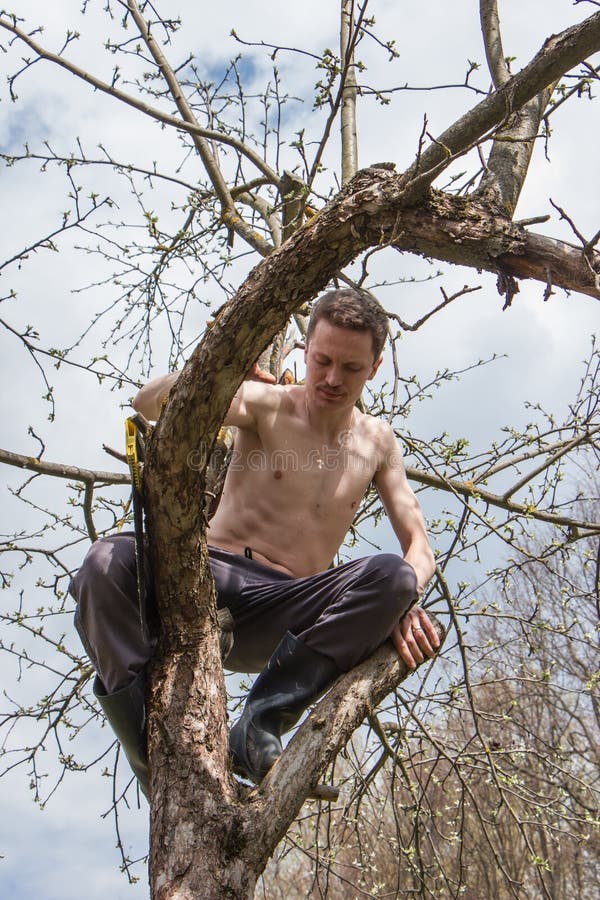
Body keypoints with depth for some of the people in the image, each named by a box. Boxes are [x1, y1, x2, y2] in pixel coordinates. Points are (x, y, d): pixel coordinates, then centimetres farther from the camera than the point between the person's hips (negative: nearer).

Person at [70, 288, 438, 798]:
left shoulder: (377, 442, 13)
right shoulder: (267, 404, 4)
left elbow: (420, 546, 10)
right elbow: (150, 404, -10)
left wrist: (403, 601, -13)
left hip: (279, 619, 2)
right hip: (208, 582, -1)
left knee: (392, 577, -26)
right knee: (109, 561, -32)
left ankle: (260, 727, -28)